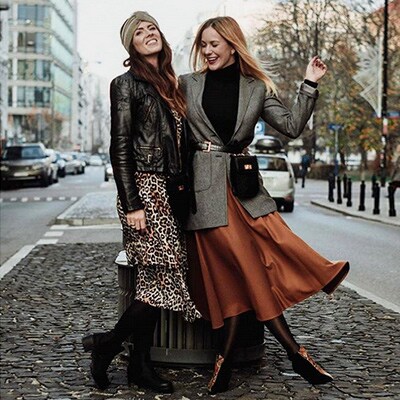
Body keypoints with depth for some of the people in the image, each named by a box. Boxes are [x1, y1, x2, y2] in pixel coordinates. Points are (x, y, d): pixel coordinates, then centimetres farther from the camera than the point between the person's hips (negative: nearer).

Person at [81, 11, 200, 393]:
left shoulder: (170, 85, 18)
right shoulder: (127, 83, -4)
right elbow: (120, 148, -9)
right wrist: (131, 204, -15)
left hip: (168, 190, 7)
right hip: (143, 189, -7)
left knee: (154, 280, 5)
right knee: (164, 276, -11)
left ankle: (140, 364, 11)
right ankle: (107, 344, 3)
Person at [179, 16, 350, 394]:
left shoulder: (257, 88, 10)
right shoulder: (187, 84, 8)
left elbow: (291, 126, 4)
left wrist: (309, 85, -3)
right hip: (204, 185, -2)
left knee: (236, 271, -12)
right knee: (244, 263, -7)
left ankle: (227, 355, -2)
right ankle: (294, 350, -3)